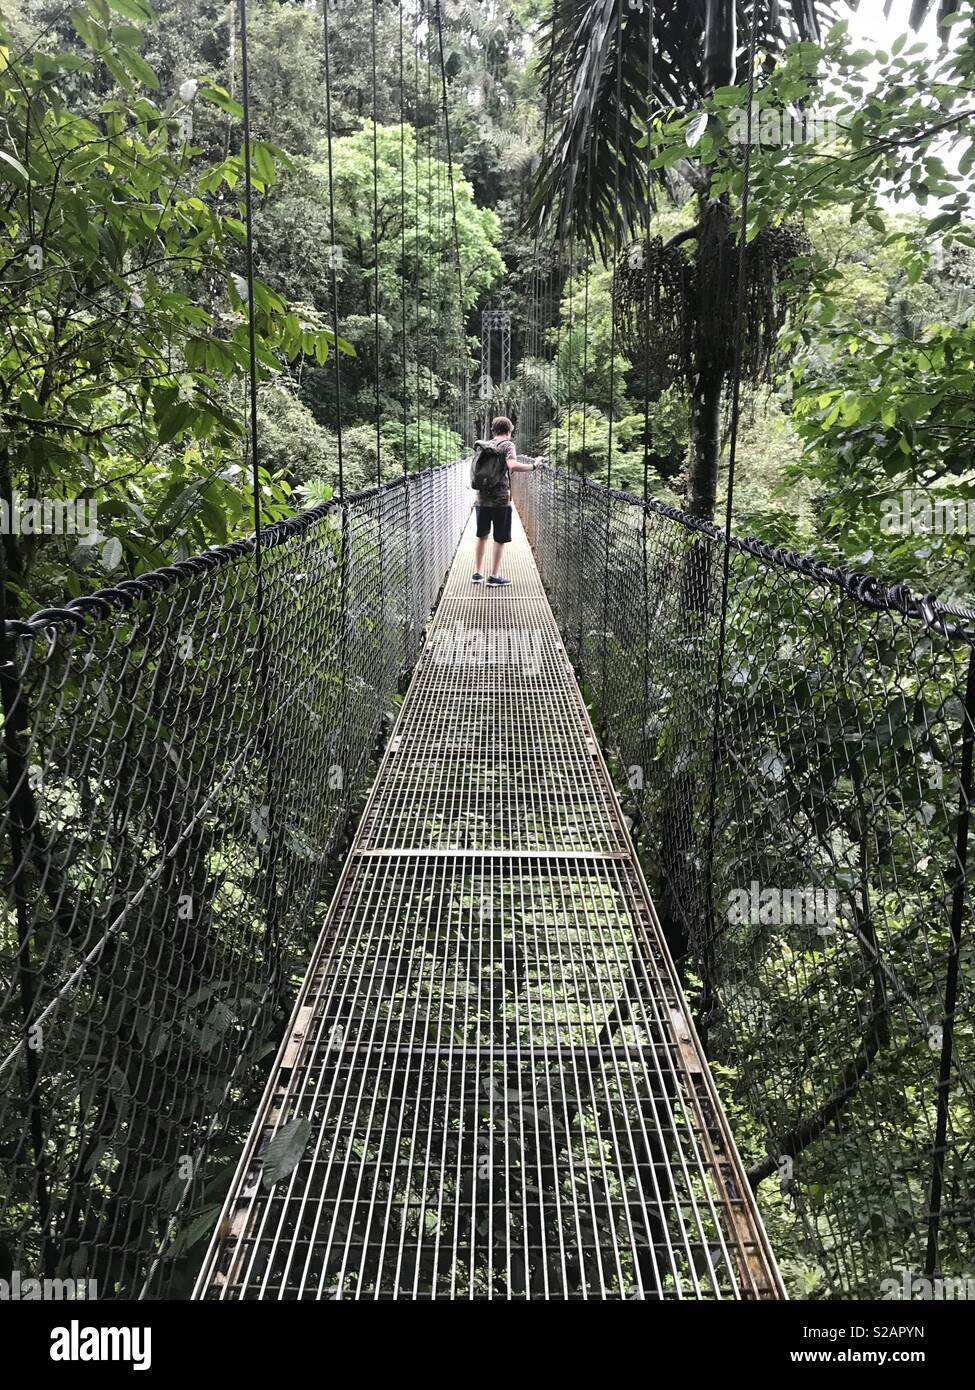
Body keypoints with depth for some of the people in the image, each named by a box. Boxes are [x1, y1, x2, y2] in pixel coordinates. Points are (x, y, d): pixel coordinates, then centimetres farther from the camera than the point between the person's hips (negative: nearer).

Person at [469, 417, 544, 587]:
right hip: (501, 499, -6)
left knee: (482, 536, 18)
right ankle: (494, 576, 7)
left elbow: (474, 470, 16)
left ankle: (477, 573, 21)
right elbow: (513, 466, -24)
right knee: (500, 539, 4)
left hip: (482, 498, 6)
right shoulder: (507, 445, -7)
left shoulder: (482, 445, 11)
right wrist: (534, 465, -15)